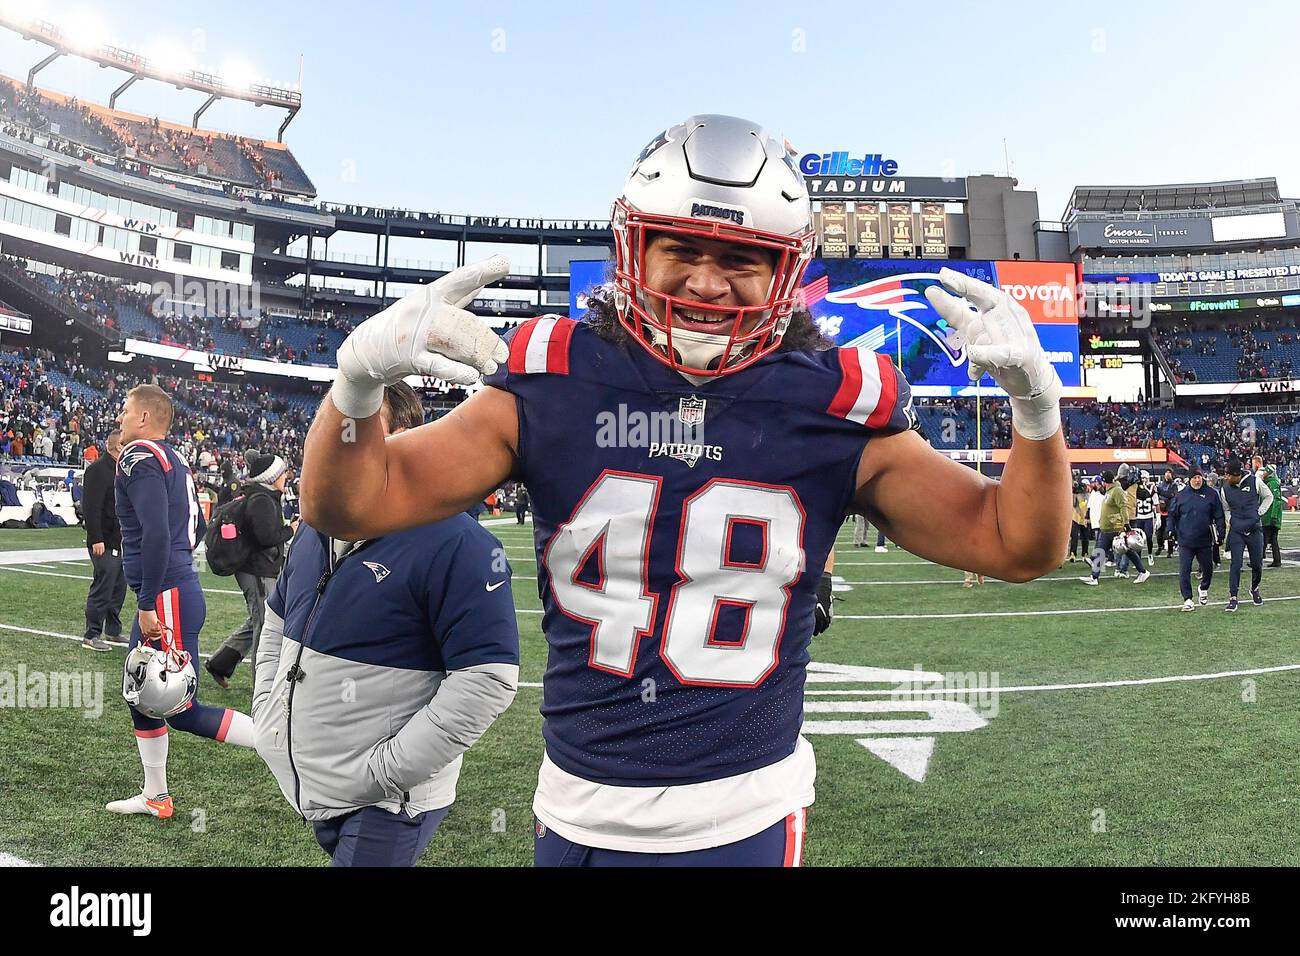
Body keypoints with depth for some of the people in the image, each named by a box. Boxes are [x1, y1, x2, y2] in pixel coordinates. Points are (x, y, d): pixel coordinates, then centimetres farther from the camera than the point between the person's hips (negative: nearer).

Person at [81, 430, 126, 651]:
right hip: (104, 543, -9)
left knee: (119, 587, 14)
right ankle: (91, 635, 2)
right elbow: (91, 507, -19)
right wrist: (96, 539, -22)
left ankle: (113, 631, 25)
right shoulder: (98, 469, -13)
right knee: (102, 588, -6)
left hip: (121, 541, 9)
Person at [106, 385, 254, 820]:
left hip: (166, 599, -10)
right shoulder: (175, 461, 15)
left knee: (183, 711, -4)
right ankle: (155, 797, 30)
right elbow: (192, 529, 22)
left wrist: (148, 602, -21)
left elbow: (156, 534, -24)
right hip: (179, 588, 10)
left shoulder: (139, 458, -14)